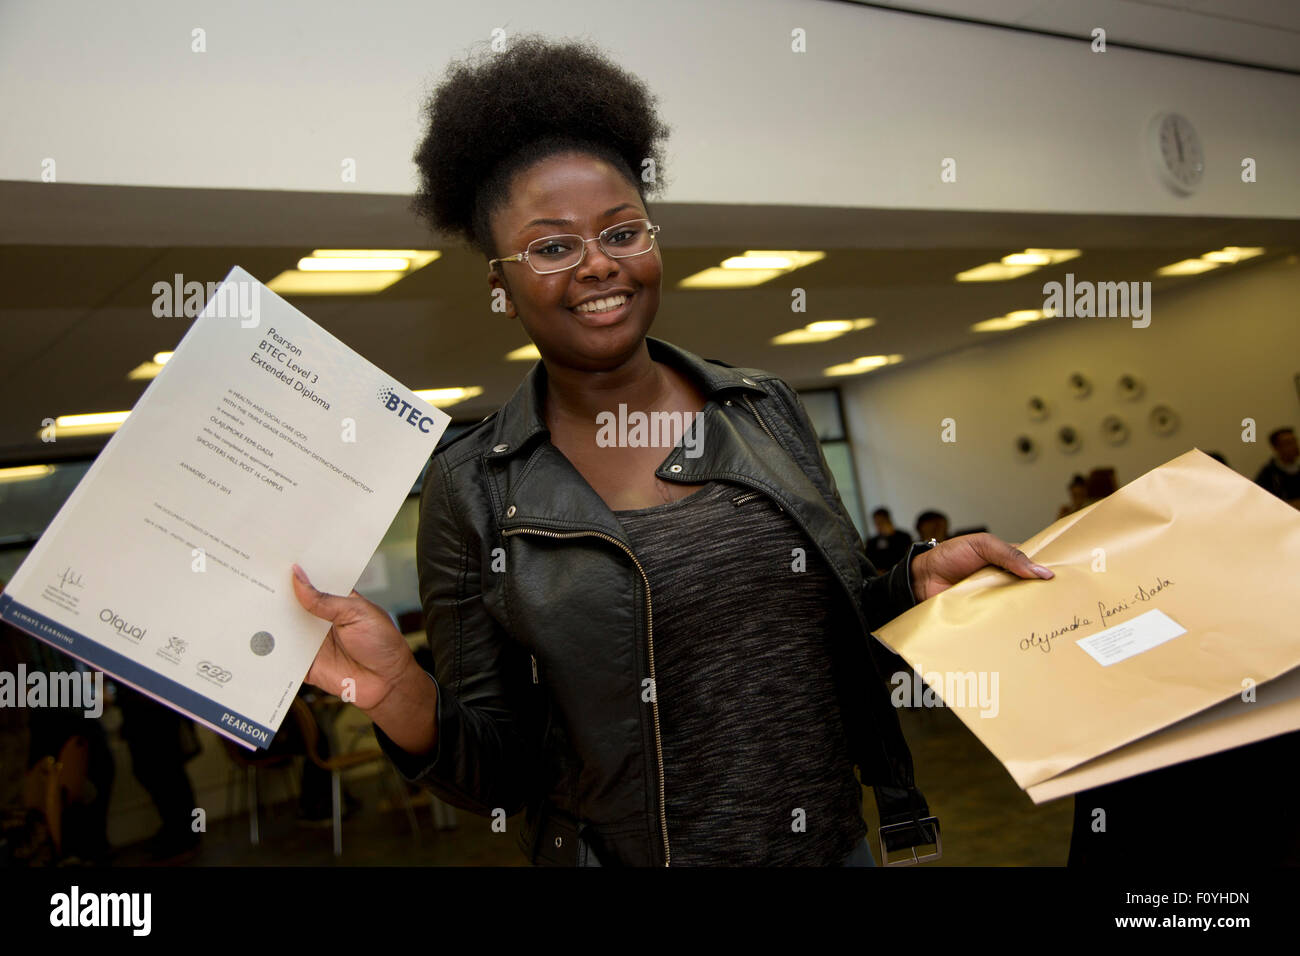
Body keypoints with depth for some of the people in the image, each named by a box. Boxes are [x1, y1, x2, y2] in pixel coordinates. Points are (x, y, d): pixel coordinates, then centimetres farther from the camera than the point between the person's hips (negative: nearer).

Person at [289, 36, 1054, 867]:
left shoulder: (767, 410, -3)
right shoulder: (472, 488, -11)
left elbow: (833, 620, 8)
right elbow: (495, 775, -8)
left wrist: (922, 577, -10)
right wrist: (400, 695, -25)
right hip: (621, 853, -3)